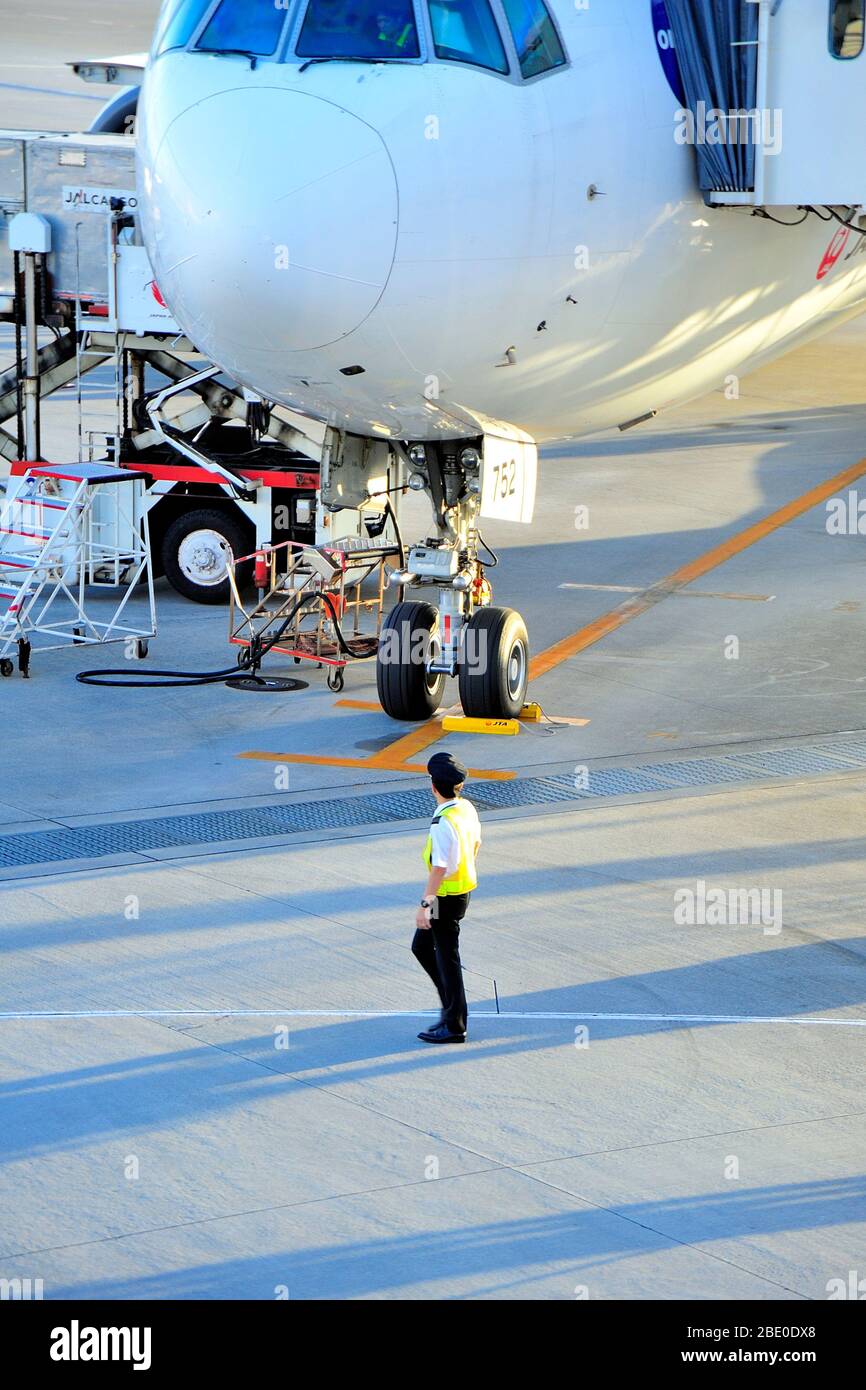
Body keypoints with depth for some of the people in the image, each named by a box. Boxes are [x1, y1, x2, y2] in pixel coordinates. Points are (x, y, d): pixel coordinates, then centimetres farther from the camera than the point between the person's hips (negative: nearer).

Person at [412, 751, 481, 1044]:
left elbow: (439, 867, -26)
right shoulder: (467, 808, 0)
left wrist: (425, 905, -22)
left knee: (446, 958, 2)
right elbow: (476, 844, 16)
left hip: (446, 897, -9)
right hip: (465, 887, 9)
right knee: (421, 947, 20)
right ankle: (453, 1007, 25)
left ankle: (454, 1026, 10)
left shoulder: (443, 823, -27)